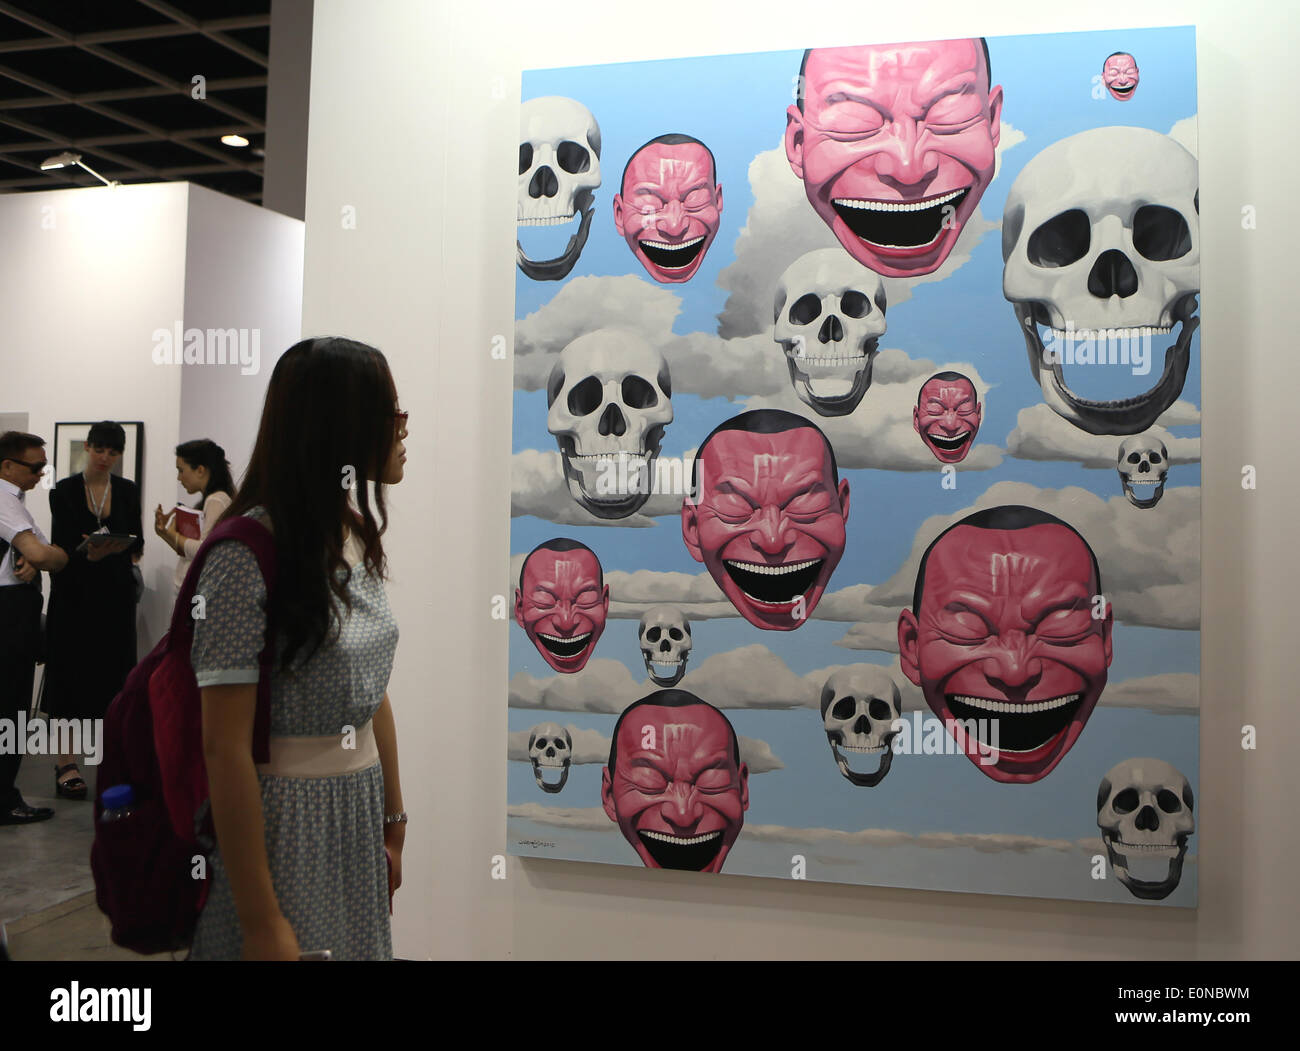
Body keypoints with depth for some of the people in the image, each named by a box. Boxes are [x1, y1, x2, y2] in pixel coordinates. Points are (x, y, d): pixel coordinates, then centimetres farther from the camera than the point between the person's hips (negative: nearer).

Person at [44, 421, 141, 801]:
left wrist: (119, 547, -17)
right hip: (74, 594, -2)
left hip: (116, 593, 2)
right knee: (70, 674, -1)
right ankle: (66, 764, 4)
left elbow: (137, 544, 6)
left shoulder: (128, 491, 7)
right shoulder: (63, 491, 1)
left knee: (113, 674, 2)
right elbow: (59, 548, -4)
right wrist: (88, 554, -24)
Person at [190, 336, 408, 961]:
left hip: (360, 818, 7)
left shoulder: (359, 536, 4)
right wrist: (261, 924, -18)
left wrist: (394, 821, 13)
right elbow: (226, 749, -19)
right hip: (281, 827, -7)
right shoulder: (248, 553, -19)